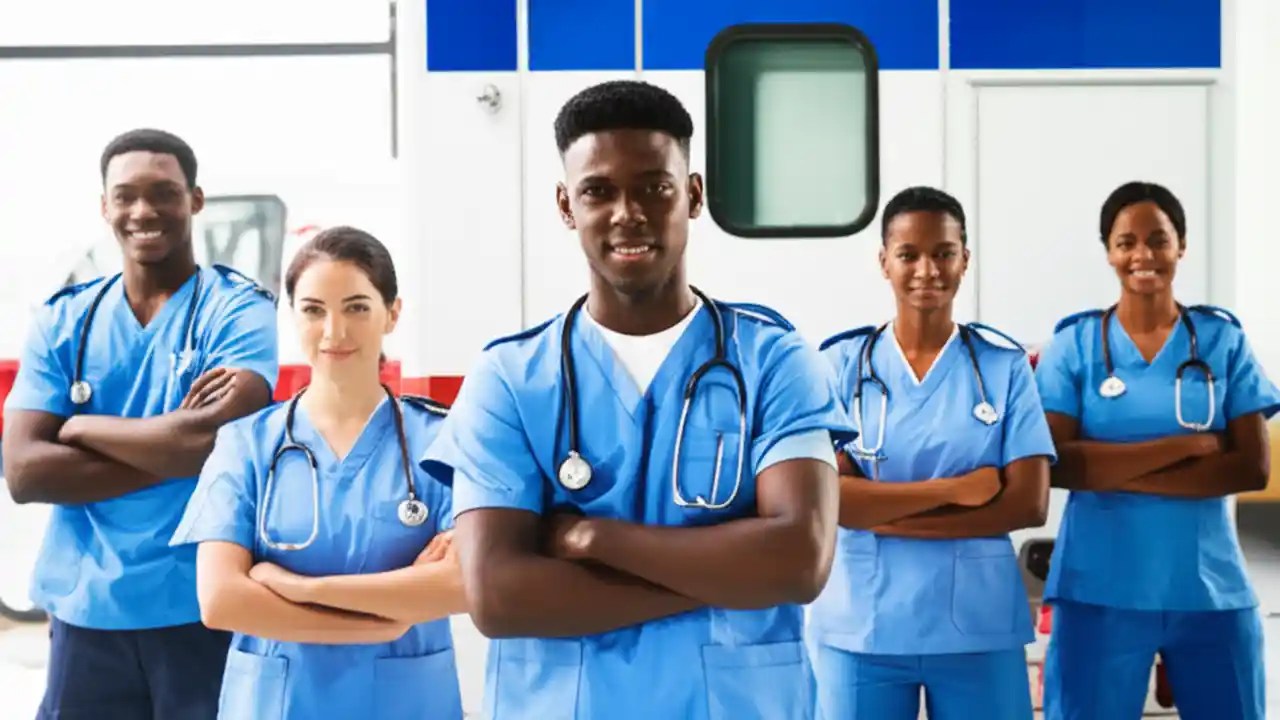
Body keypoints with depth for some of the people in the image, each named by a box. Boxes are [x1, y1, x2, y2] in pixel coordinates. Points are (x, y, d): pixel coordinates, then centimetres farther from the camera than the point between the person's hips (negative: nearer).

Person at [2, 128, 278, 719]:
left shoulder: (239, 309, -5)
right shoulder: (62, 320, 5)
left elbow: (219, 439, -21)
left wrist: (79, 428, -8)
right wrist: (176, 448, -14)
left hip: (204, 606, -3)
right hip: (86, 609, 3)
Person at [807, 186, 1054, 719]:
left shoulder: (1005, 364, 1)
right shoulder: (841, 362, 1)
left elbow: (1029, 504, -6)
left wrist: (882, 513, -12)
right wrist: (956, 488, -14)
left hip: (980, 626, 0)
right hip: (860, 627, 0)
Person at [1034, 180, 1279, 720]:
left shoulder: (1223, 339, 4)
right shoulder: (1074, 343, 0)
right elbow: (1056, 464, -10)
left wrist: (1113, 469, -13)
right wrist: (1186, 444, -14)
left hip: (1212, 592, 2)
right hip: (1099, 593, -1)